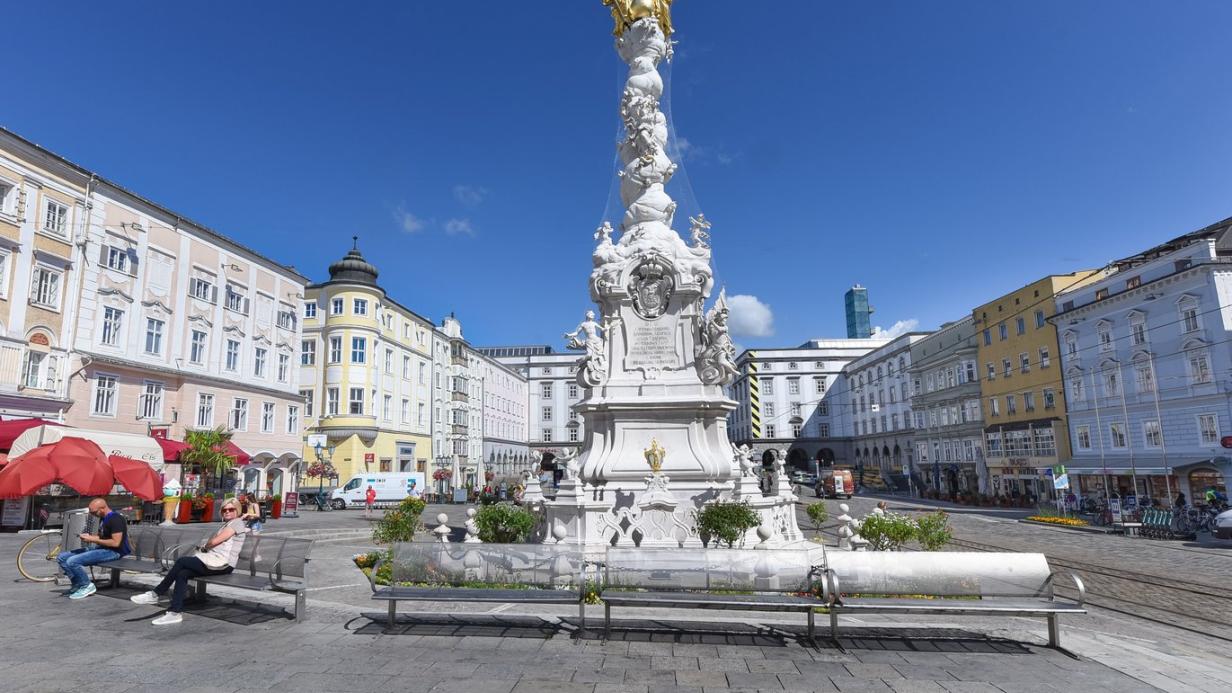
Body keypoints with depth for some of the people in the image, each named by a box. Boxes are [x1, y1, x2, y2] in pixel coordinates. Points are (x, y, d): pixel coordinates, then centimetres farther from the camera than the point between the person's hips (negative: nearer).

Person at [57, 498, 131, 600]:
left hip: (112, 552, -11)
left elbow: (115, 543, -23)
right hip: (100, 548, 11)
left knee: (72, 561, -24)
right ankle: (77, 584, 10)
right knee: (62, 557, 7)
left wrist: (93, 540, -16)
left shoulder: (116, 519, -18)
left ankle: (87, 586, -6)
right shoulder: (104, 518, 14)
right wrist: (89, 536, 5)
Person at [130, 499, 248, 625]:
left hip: (223, 564, -9)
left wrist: (205, 546, 9)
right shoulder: (227, 524, 27)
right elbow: (214, 543, 20)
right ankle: (175, 612, -11)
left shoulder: (237, 522, -4)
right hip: (214, 560, 9)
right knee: (182, 574, -10)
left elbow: (215, 541, -9)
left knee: (181, 561, -13)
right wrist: (205, 546, 1)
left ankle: (157, 593, -1)